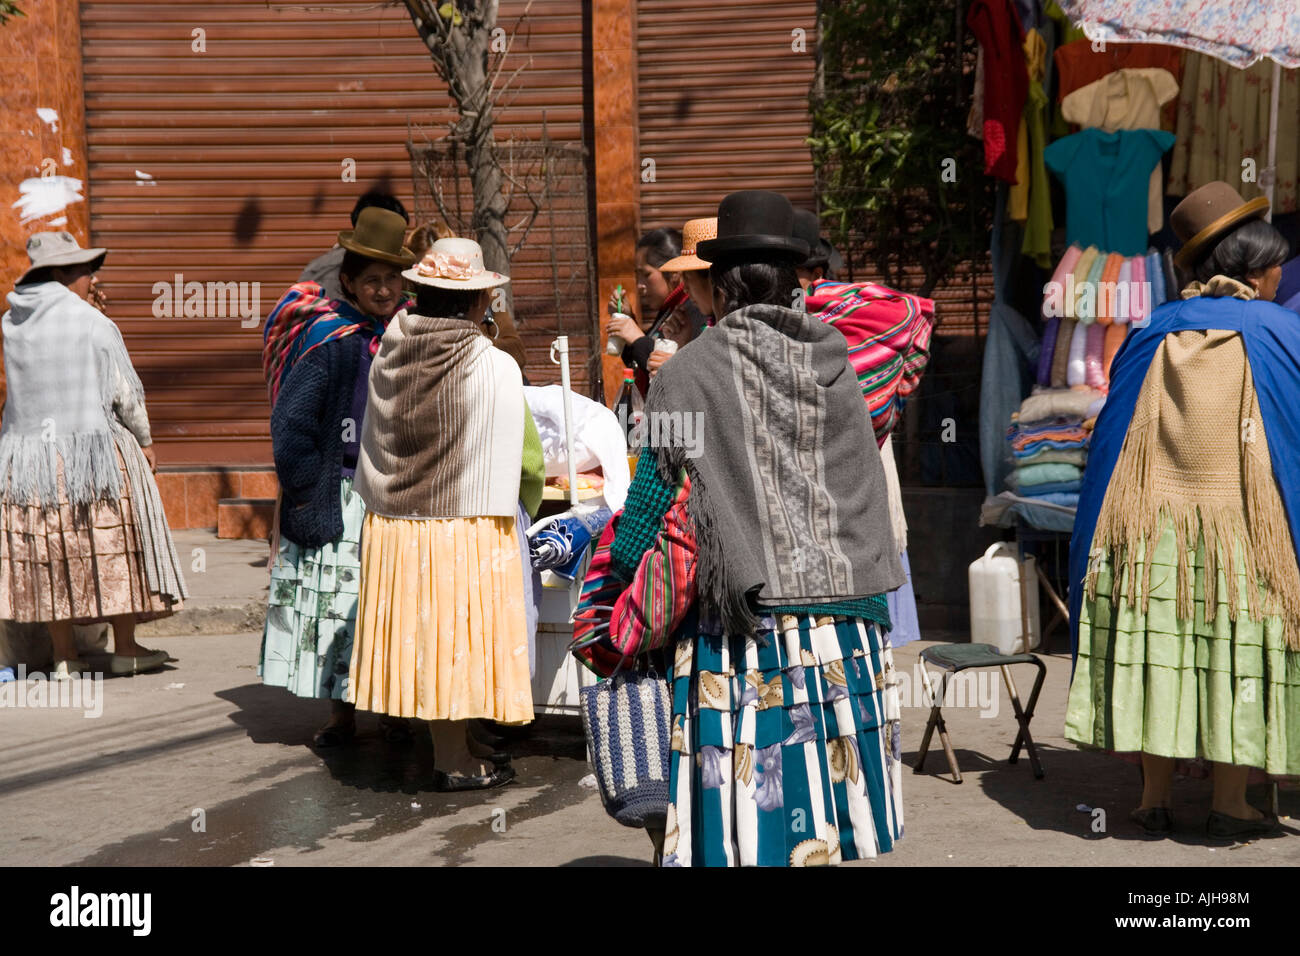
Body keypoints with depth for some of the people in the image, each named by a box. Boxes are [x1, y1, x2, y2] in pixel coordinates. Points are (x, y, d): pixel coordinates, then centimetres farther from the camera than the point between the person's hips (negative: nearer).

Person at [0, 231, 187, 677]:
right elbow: (125, 390, -9)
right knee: (111, 546, 6)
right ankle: (125, 648, 12)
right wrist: (144, 439, 6)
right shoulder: (92, 323, -12)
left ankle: (63, 655, 15)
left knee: (48, 555, 10)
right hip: (90, 449, -5)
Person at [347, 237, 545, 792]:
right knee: (461, 637, 6)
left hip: (392, 524, 5)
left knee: (423, 637, 14)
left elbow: (373, 446, 7)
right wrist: (522, 511, 11)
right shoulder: (496, 370, -14)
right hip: (467, 526, -5)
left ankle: (457, 746, 29)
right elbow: (526, 461, -8)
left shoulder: (387, 359, -2)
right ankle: (455, 762, 16)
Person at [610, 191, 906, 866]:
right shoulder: (833, 360, 6)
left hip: (743, 631, -3)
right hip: (844, 614, 4)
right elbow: (865, 494, 10)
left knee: (748, 820, 3)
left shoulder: (684, 375, -4)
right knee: (823, 794, 13)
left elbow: (648, 504, 0)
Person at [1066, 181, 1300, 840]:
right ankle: (1229, 803, 8)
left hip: (1149, 523, 3)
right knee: (1239, 654, 4)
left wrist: (1106, 529, 18)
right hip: (1244, 527, -3)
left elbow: (1111, 435, 11)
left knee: (1160, 650, 5)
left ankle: (1156, 798, 10)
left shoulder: (1153, 333, 9)